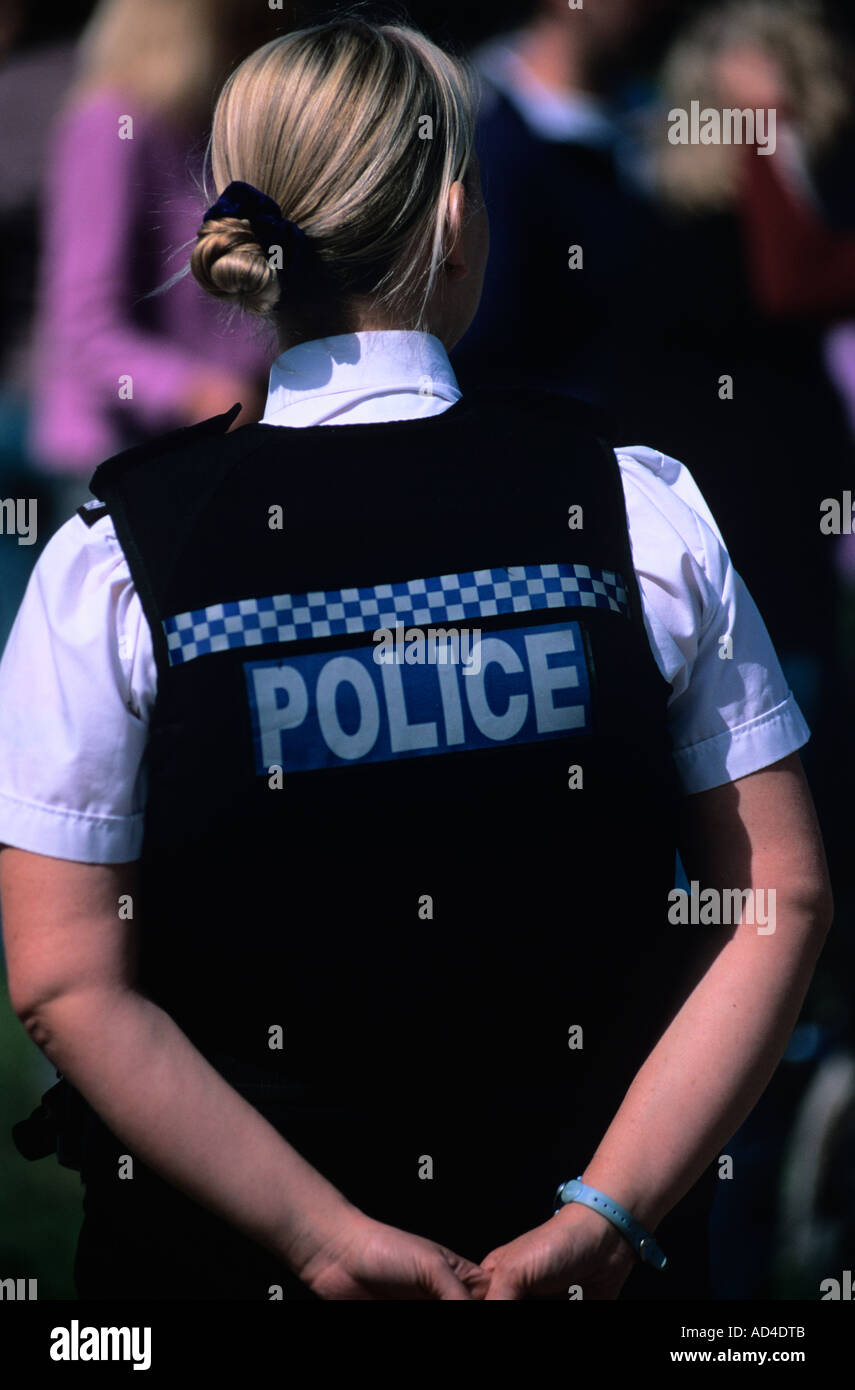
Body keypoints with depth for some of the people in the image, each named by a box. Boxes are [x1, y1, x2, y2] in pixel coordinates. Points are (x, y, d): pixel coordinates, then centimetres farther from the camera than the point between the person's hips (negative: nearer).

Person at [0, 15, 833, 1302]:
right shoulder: (643, 507, -8)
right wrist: (604, 1212, -12)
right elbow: (783, 900, -10)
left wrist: (328, 1235, -13)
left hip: (217, 1248, 0)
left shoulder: (115, 559, -10)